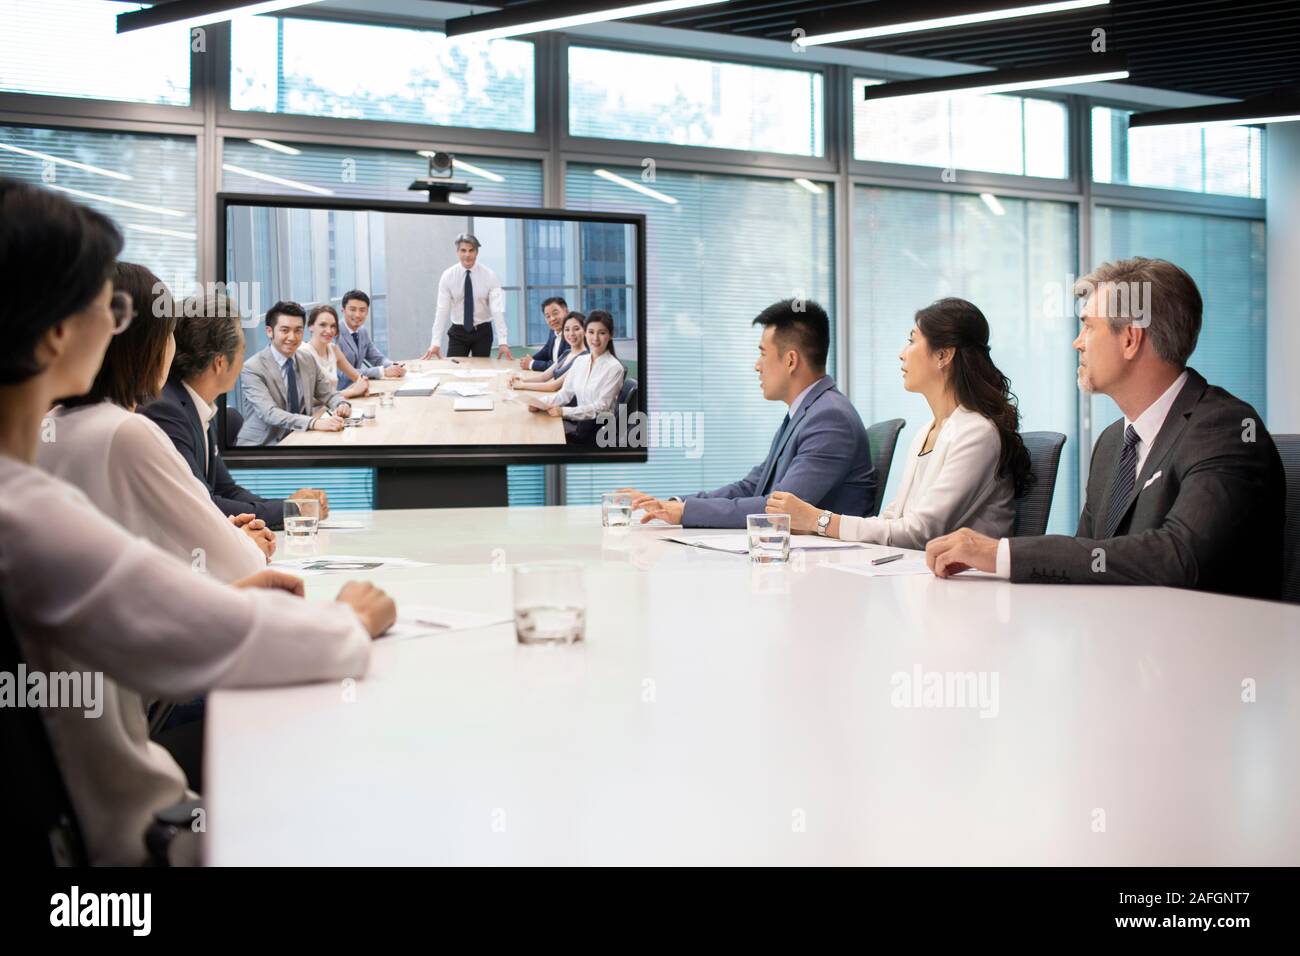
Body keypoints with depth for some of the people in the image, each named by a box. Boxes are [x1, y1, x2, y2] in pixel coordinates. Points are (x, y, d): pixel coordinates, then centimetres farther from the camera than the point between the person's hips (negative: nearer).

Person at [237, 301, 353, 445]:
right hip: (263, 443, -6)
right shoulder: (252, 368, -11)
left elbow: (329, 393, 17)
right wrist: (314, 423, -36)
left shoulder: (309, 363, 8)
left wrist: (342, 405, -8)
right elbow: (269, 413, -23)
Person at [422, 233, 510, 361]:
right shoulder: (448, 276, -7)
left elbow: (497, 309, -17)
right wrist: (436, 343, -18)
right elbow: (442, 309, -10)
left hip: (482, 332, -1)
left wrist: (502, 342, -26)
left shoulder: (489, 275, -10)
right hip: (458, 332, 1)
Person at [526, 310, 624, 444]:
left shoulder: (614, 368, -10)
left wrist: (564, 411, -24)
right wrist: (541, 402, -13)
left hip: (598, 429, -6)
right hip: (578, 422, 6)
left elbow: (601, 407, -15)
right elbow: (565, 393, 6)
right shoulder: (580, 360, 10)